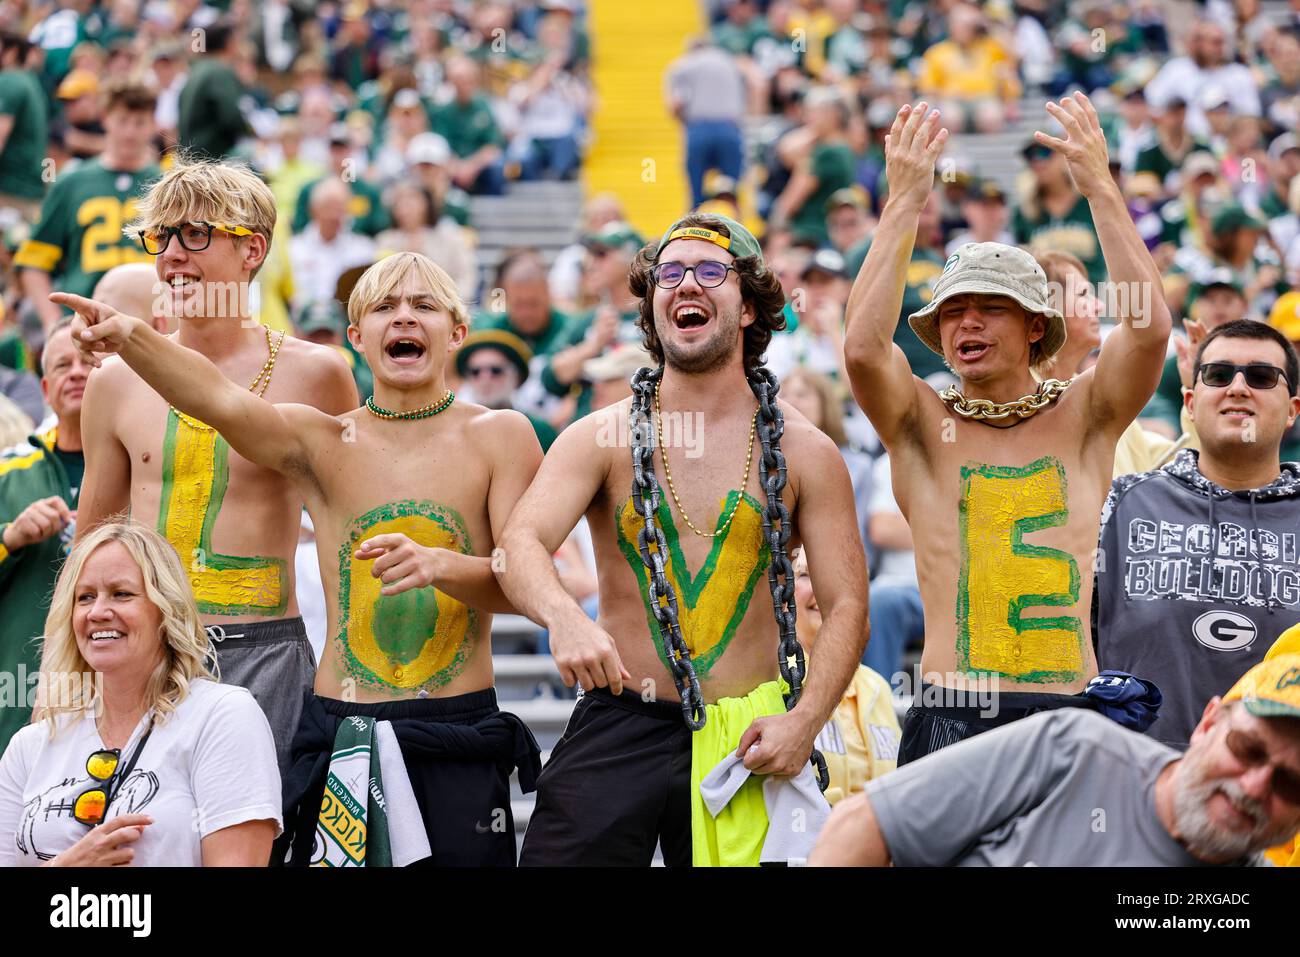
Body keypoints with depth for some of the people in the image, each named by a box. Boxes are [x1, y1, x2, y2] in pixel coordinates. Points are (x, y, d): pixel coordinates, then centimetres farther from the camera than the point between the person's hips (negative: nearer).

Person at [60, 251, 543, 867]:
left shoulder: (499, 437, 3)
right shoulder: (322, 443, 5)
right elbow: (221, 402, -14)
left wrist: (439, 564, -23)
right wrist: (131, 337, -33)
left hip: (460, 743, -1)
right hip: (339, 738, 1)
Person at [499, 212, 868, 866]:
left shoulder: (804, 453, 5)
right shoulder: (600, 438, 3)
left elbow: (846, 605, 3)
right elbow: (522, 542, -13)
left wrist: (804, 720, -13)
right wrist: (563, 618, -35)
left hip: (745, 739, 1)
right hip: (616, 725, 0)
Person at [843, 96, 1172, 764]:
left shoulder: (1082, 420, 8)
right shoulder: (924, 427, 6)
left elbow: (1149, 326, -8)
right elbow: (863, 346, -13)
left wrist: (1100, 187, -9)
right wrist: (903, 204, -12)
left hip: (1070, 710, 1)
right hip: (949, 718, -1)